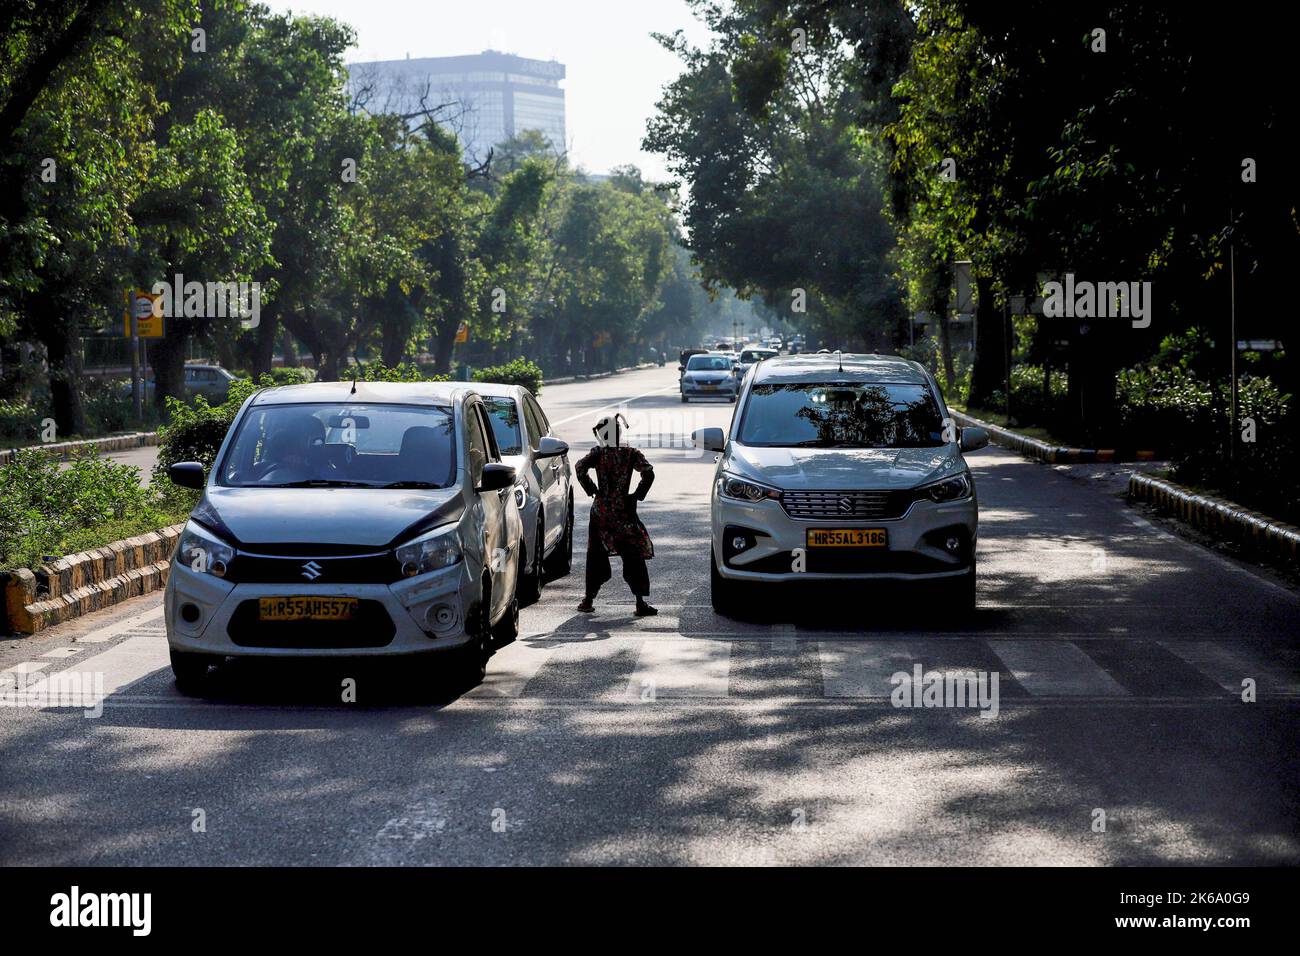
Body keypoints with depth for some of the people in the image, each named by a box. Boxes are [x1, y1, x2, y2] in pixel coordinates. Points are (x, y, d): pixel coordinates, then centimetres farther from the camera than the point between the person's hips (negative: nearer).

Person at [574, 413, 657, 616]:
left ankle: (589, 600, 12)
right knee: (634, 557, 3)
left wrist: (592, 490, -3)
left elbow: (580, 467, -15)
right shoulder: (630, 453, -1)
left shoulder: (598, 453, -1)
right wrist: (637, 495, -2)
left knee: (595, 556, 12)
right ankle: (641, 603, -3)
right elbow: (648, 473, -11)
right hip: (624, 511, 0)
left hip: (601, 510, 1)